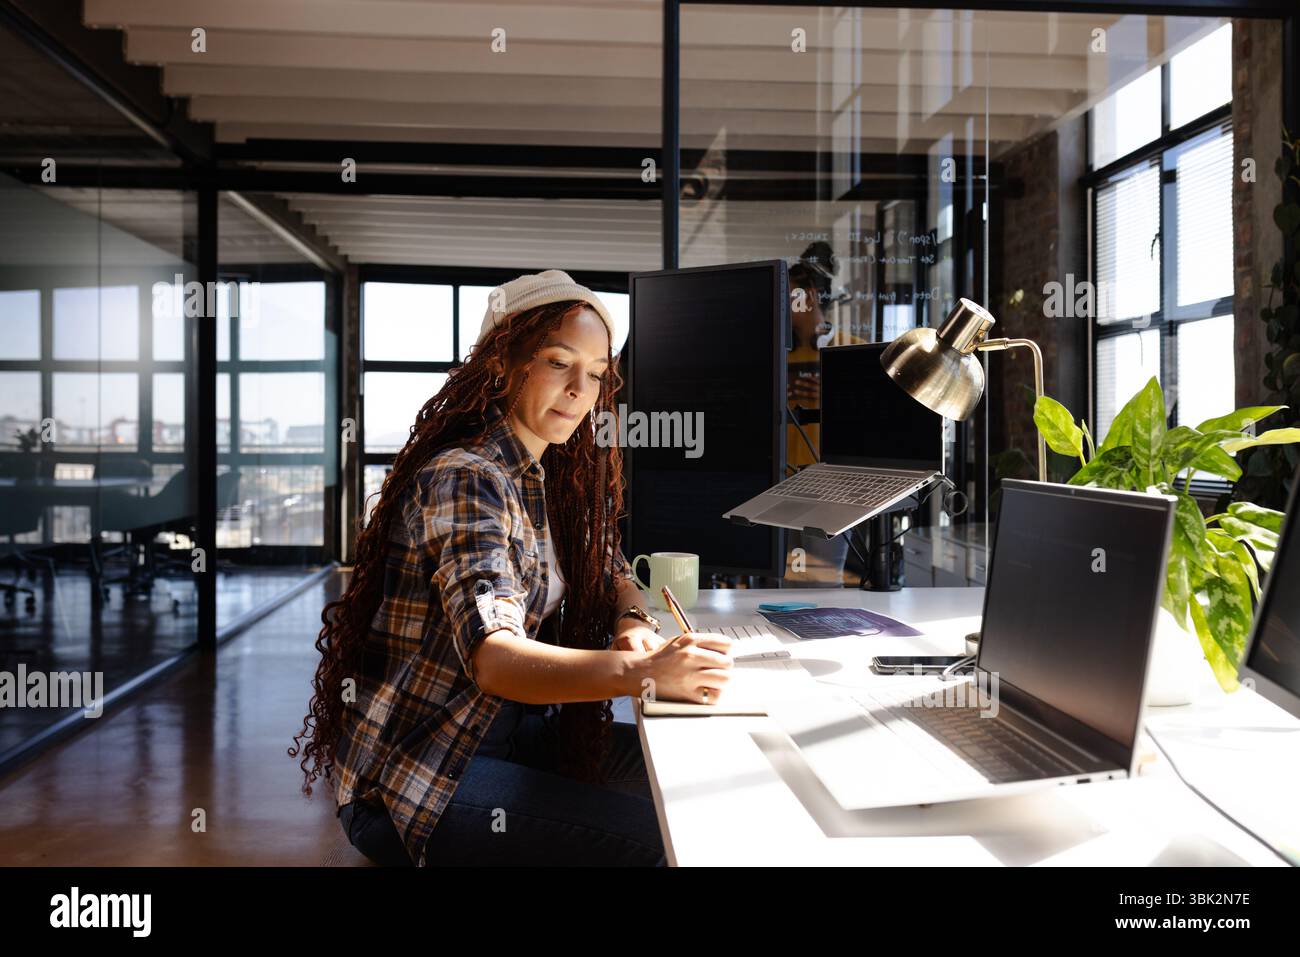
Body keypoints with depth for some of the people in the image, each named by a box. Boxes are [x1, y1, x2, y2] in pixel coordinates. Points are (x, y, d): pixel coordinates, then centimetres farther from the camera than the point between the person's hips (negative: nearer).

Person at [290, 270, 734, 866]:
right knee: (644, 836, -20)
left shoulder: (551, 476, 5)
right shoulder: (465, 481, -22)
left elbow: (609, 571, 15)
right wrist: (644, 672, -47)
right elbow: (494, 658, -33)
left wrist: (631, 622, -9)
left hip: (507, 732, 9)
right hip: (409, 776, -8)